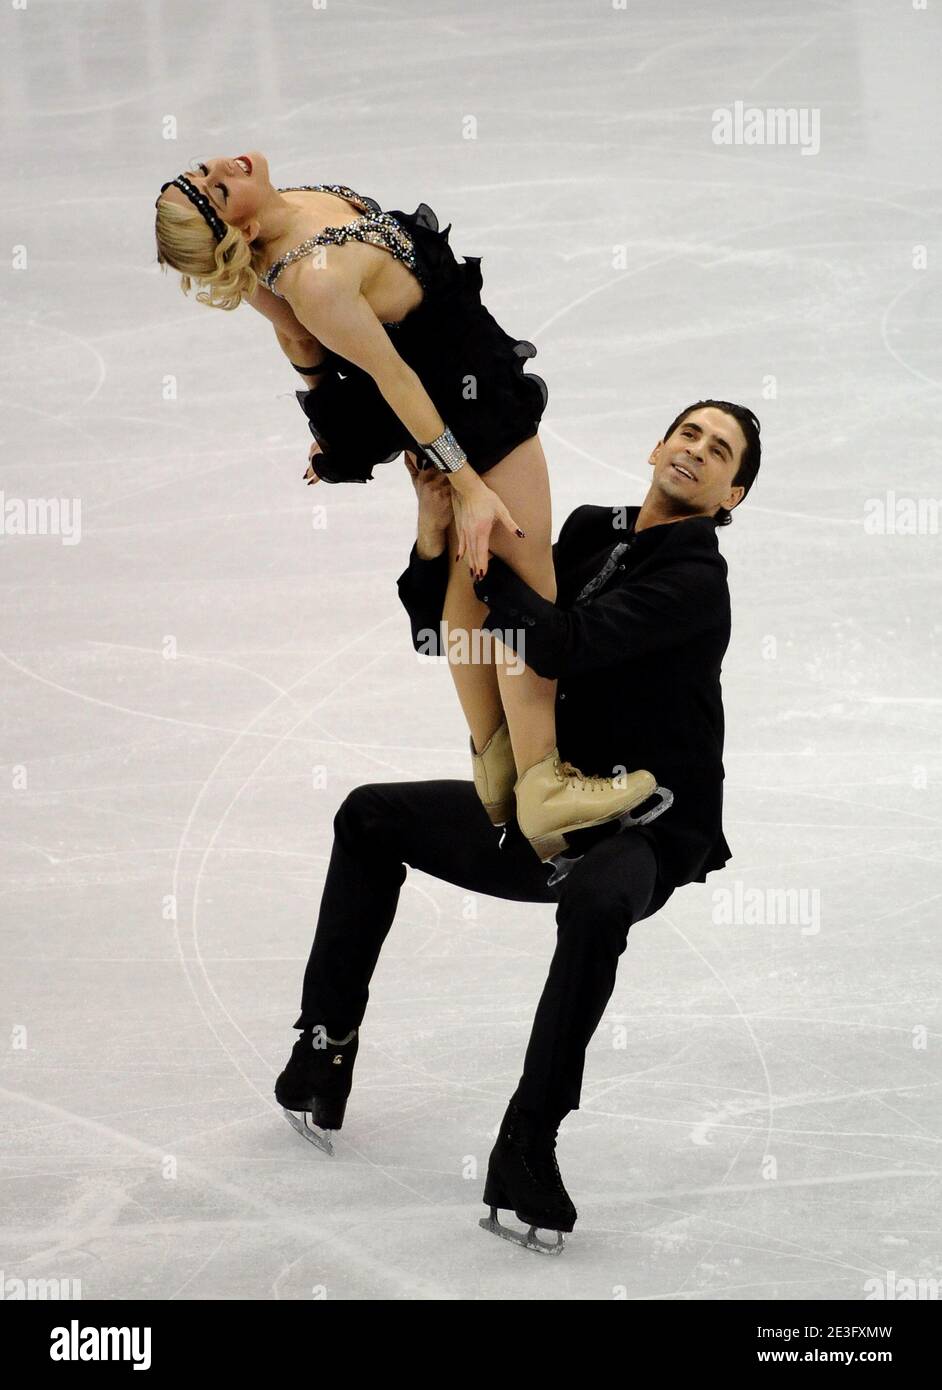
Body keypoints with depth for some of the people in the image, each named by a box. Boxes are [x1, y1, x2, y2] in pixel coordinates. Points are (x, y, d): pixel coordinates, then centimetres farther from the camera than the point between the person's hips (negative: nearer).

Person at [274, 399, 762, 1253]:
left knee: (598, 898, -41)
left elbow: (557, 645, -31)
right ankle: (328, 1040, 16)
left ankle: (529, 1143, -34)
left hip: (648, 836, -8)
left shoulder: (694, 582, -17)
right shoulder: (589, 534, 6)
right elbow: (441, 635, 6)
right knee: (373, 817, 11)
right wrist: (435, 534, -10)